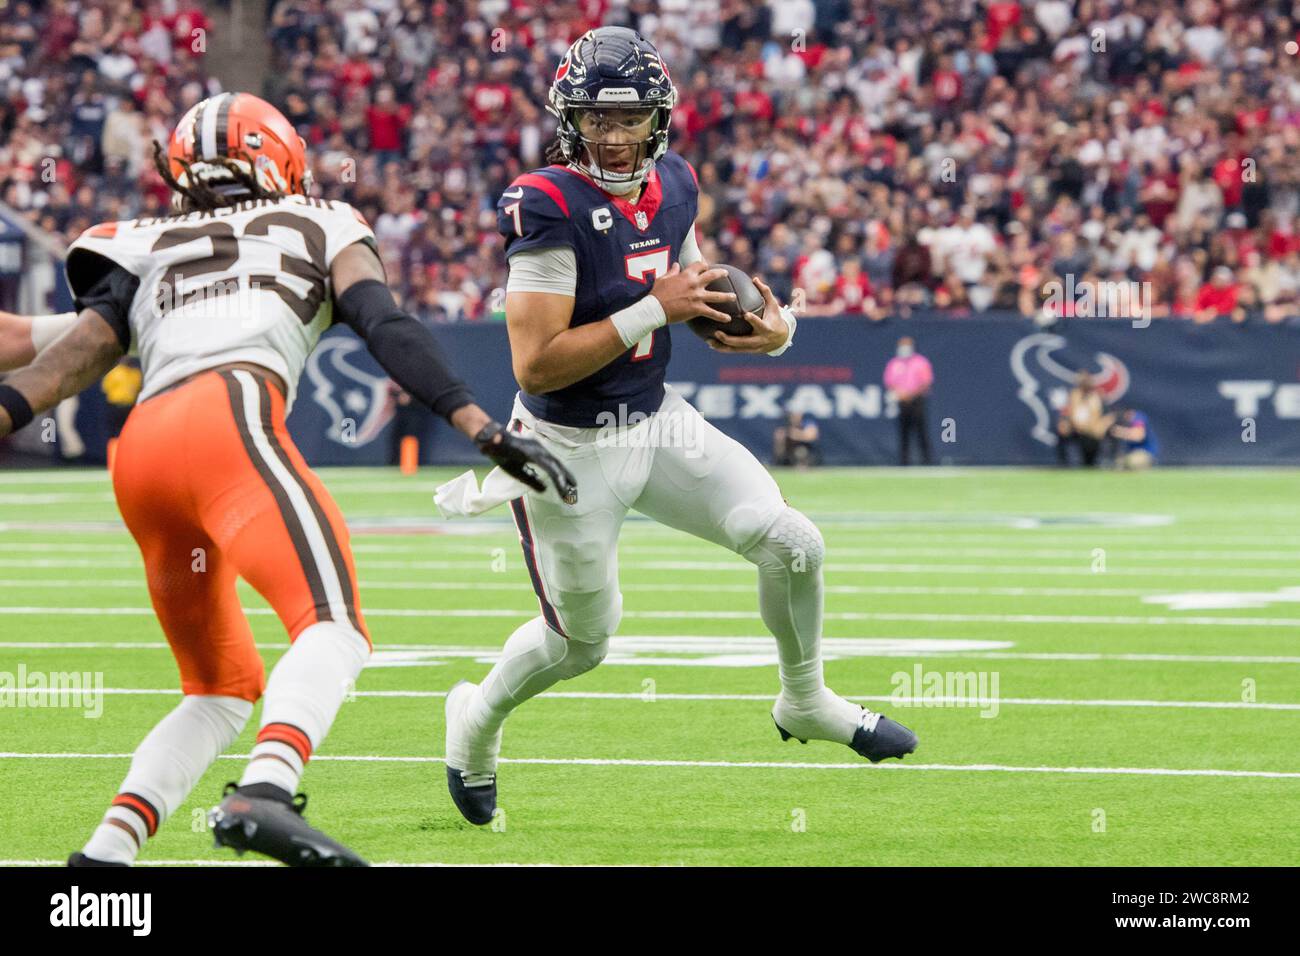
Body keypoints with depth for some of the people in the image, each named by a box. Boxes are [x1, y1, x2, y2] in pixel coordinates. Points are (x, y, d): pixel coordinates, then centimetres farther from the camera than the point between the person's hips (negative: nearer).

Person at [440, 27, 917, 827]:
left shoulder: (673, 188, -2)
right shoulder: (549, 208, -25)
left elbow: (701, 303, 16)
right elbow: (536, 366, -28)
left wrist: (771, 326, -7)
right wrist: (654, 311, -28)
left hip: (659, 423, 6)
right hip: (571, 451, -6)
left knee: (792, 542, -7)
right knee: (583, 642, 9)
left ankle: (806, 701, 19)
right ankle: (478, 718, 40)